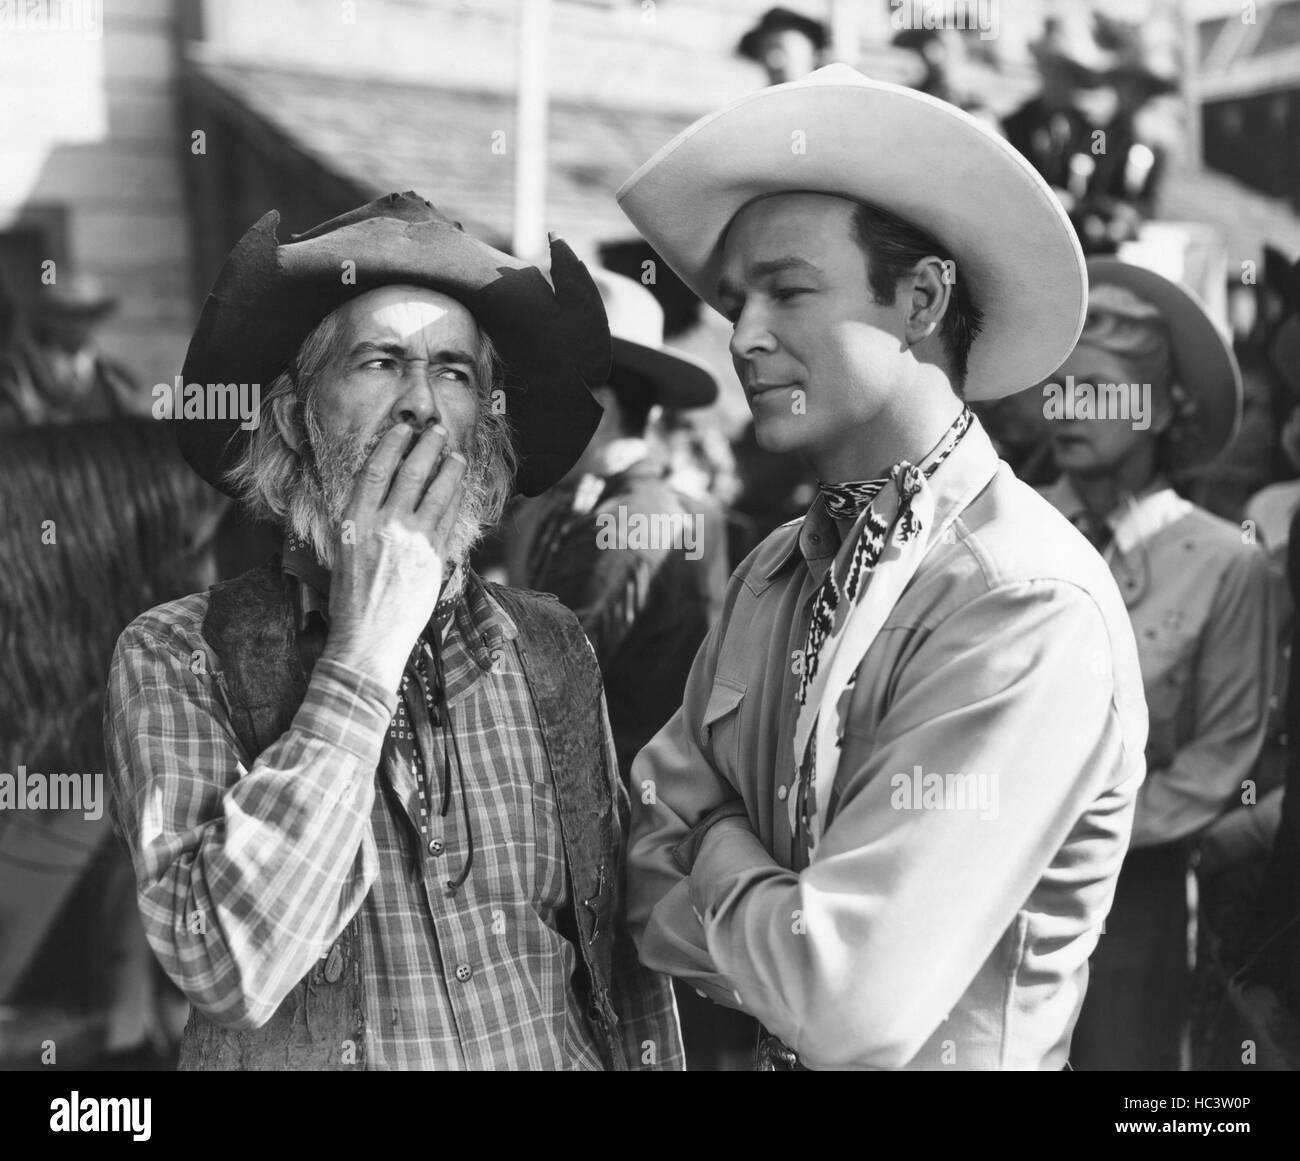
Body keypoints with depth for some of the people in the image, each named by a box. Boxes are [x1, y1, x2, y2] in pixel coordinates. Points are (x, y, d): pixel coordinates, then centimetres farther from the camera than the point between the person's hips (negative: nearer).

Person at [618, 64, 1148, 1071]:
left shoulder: (1036, 610, -26)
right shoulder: (774, 574, -4)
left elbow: (851, 1010, -29)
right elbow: (644, 844, -3)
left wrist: (722, 852, -13)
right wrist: (787, 949, -20)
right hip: (776, 1047, 6)